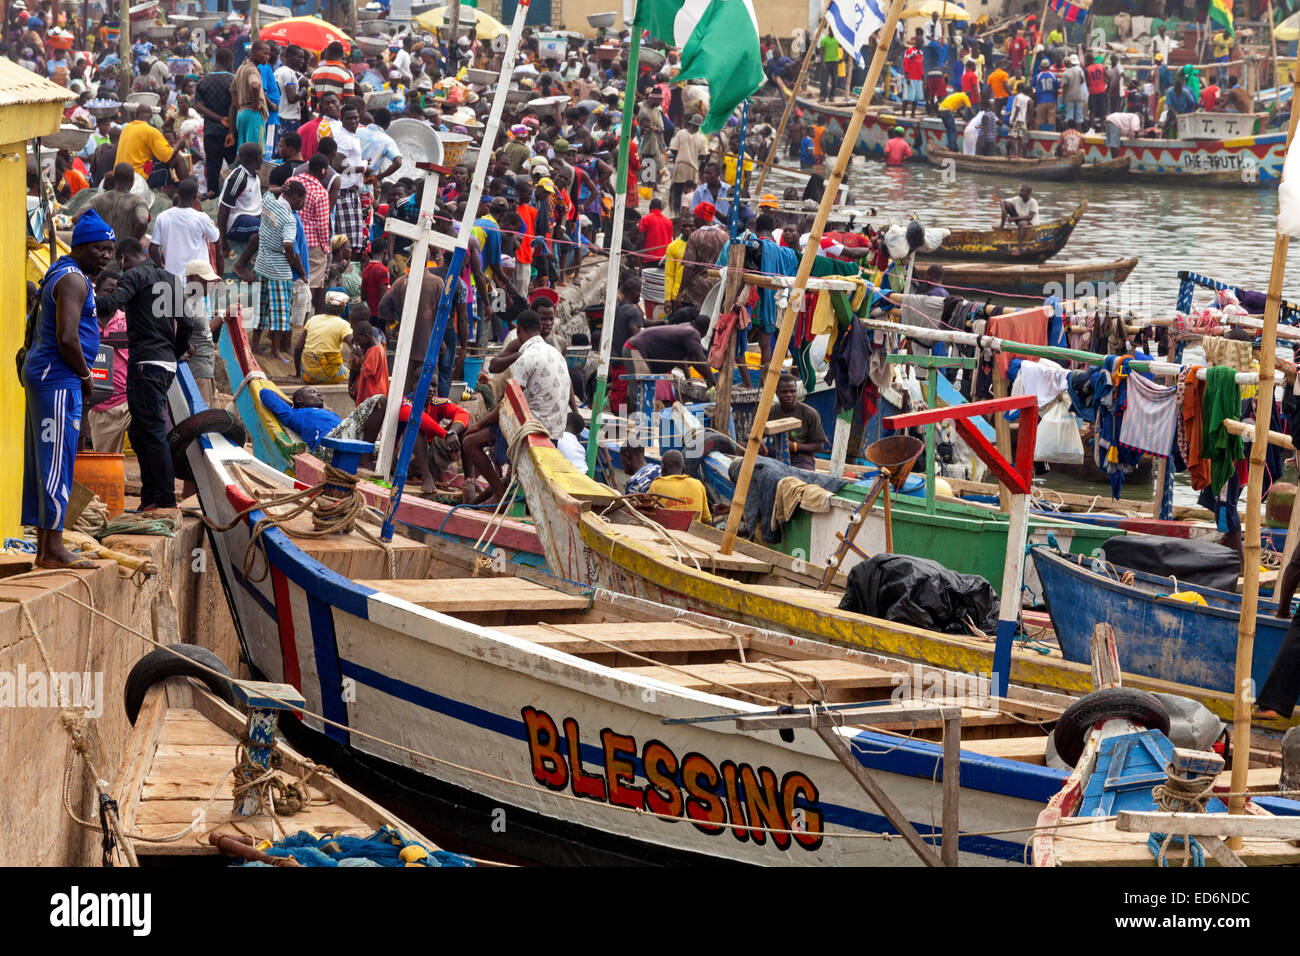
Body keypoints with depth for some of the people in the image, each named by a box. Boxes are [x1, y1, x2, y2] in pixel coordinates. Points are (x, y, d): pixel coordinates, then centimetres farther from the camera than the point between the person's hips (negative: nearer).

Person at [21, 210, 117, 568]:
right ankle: (53, 550, -12)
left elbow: (34, 330, 27)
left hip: (41, 374, 11)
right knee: (57, 461, -10)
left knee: (42, 463, 10)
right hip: (58, 379, -11)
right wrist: (86, 377, -10)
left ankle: (44, 548, 13)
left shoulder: (60, 274, 19)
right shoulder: (73, 280, -14)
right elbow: (67, 338, -23)